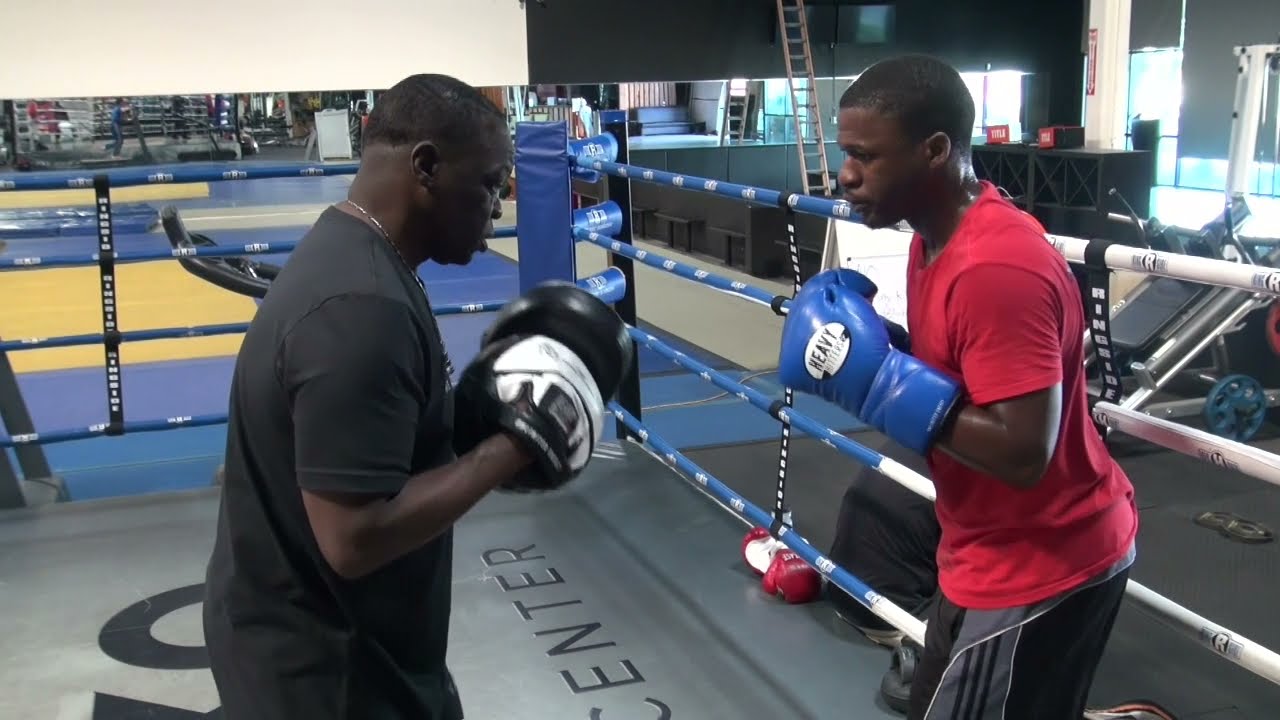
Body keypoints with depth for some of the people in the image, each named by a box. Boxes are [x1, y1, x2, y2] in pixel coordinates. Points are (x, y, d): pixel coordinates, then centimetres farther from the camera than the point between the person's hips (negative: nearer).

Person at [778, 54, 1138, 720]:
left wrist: (872, 375, -27)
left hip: (1038, 568, -10)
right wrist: (855, 331, -4)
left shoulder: (996, 269, -29)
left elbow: (1022, 452, -30)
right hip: (1008, 552, 10)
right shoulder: (941, 234, 3)